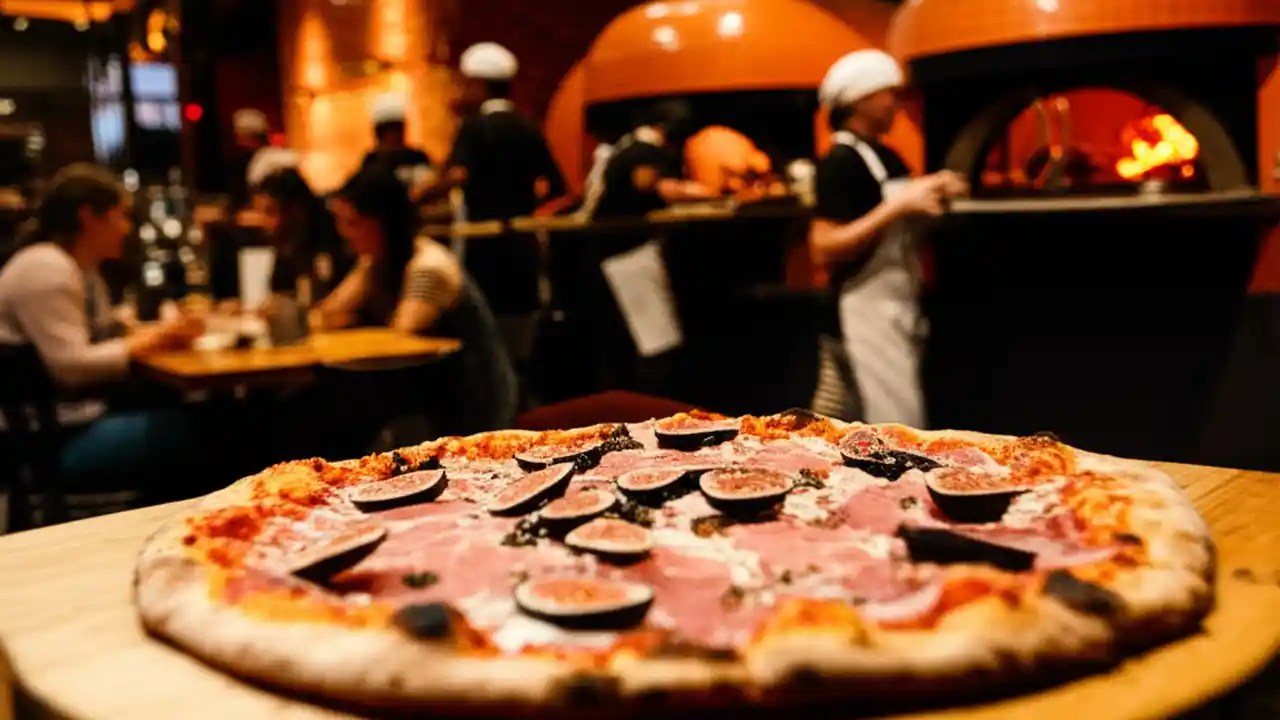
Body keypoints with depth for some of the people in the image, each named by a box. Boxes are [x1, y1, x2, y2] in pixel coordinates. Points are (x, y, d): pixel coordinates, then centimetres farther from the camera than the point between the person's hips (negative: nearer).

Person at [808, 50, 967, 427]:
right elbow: (824, 248, -22)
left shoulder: (887, 157, 13)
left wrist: (930, 194, 4)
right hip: (863, 313, -9)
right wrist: (899, 206, -24)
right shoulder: (840, 162, -14)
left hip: (895, 309, 9)